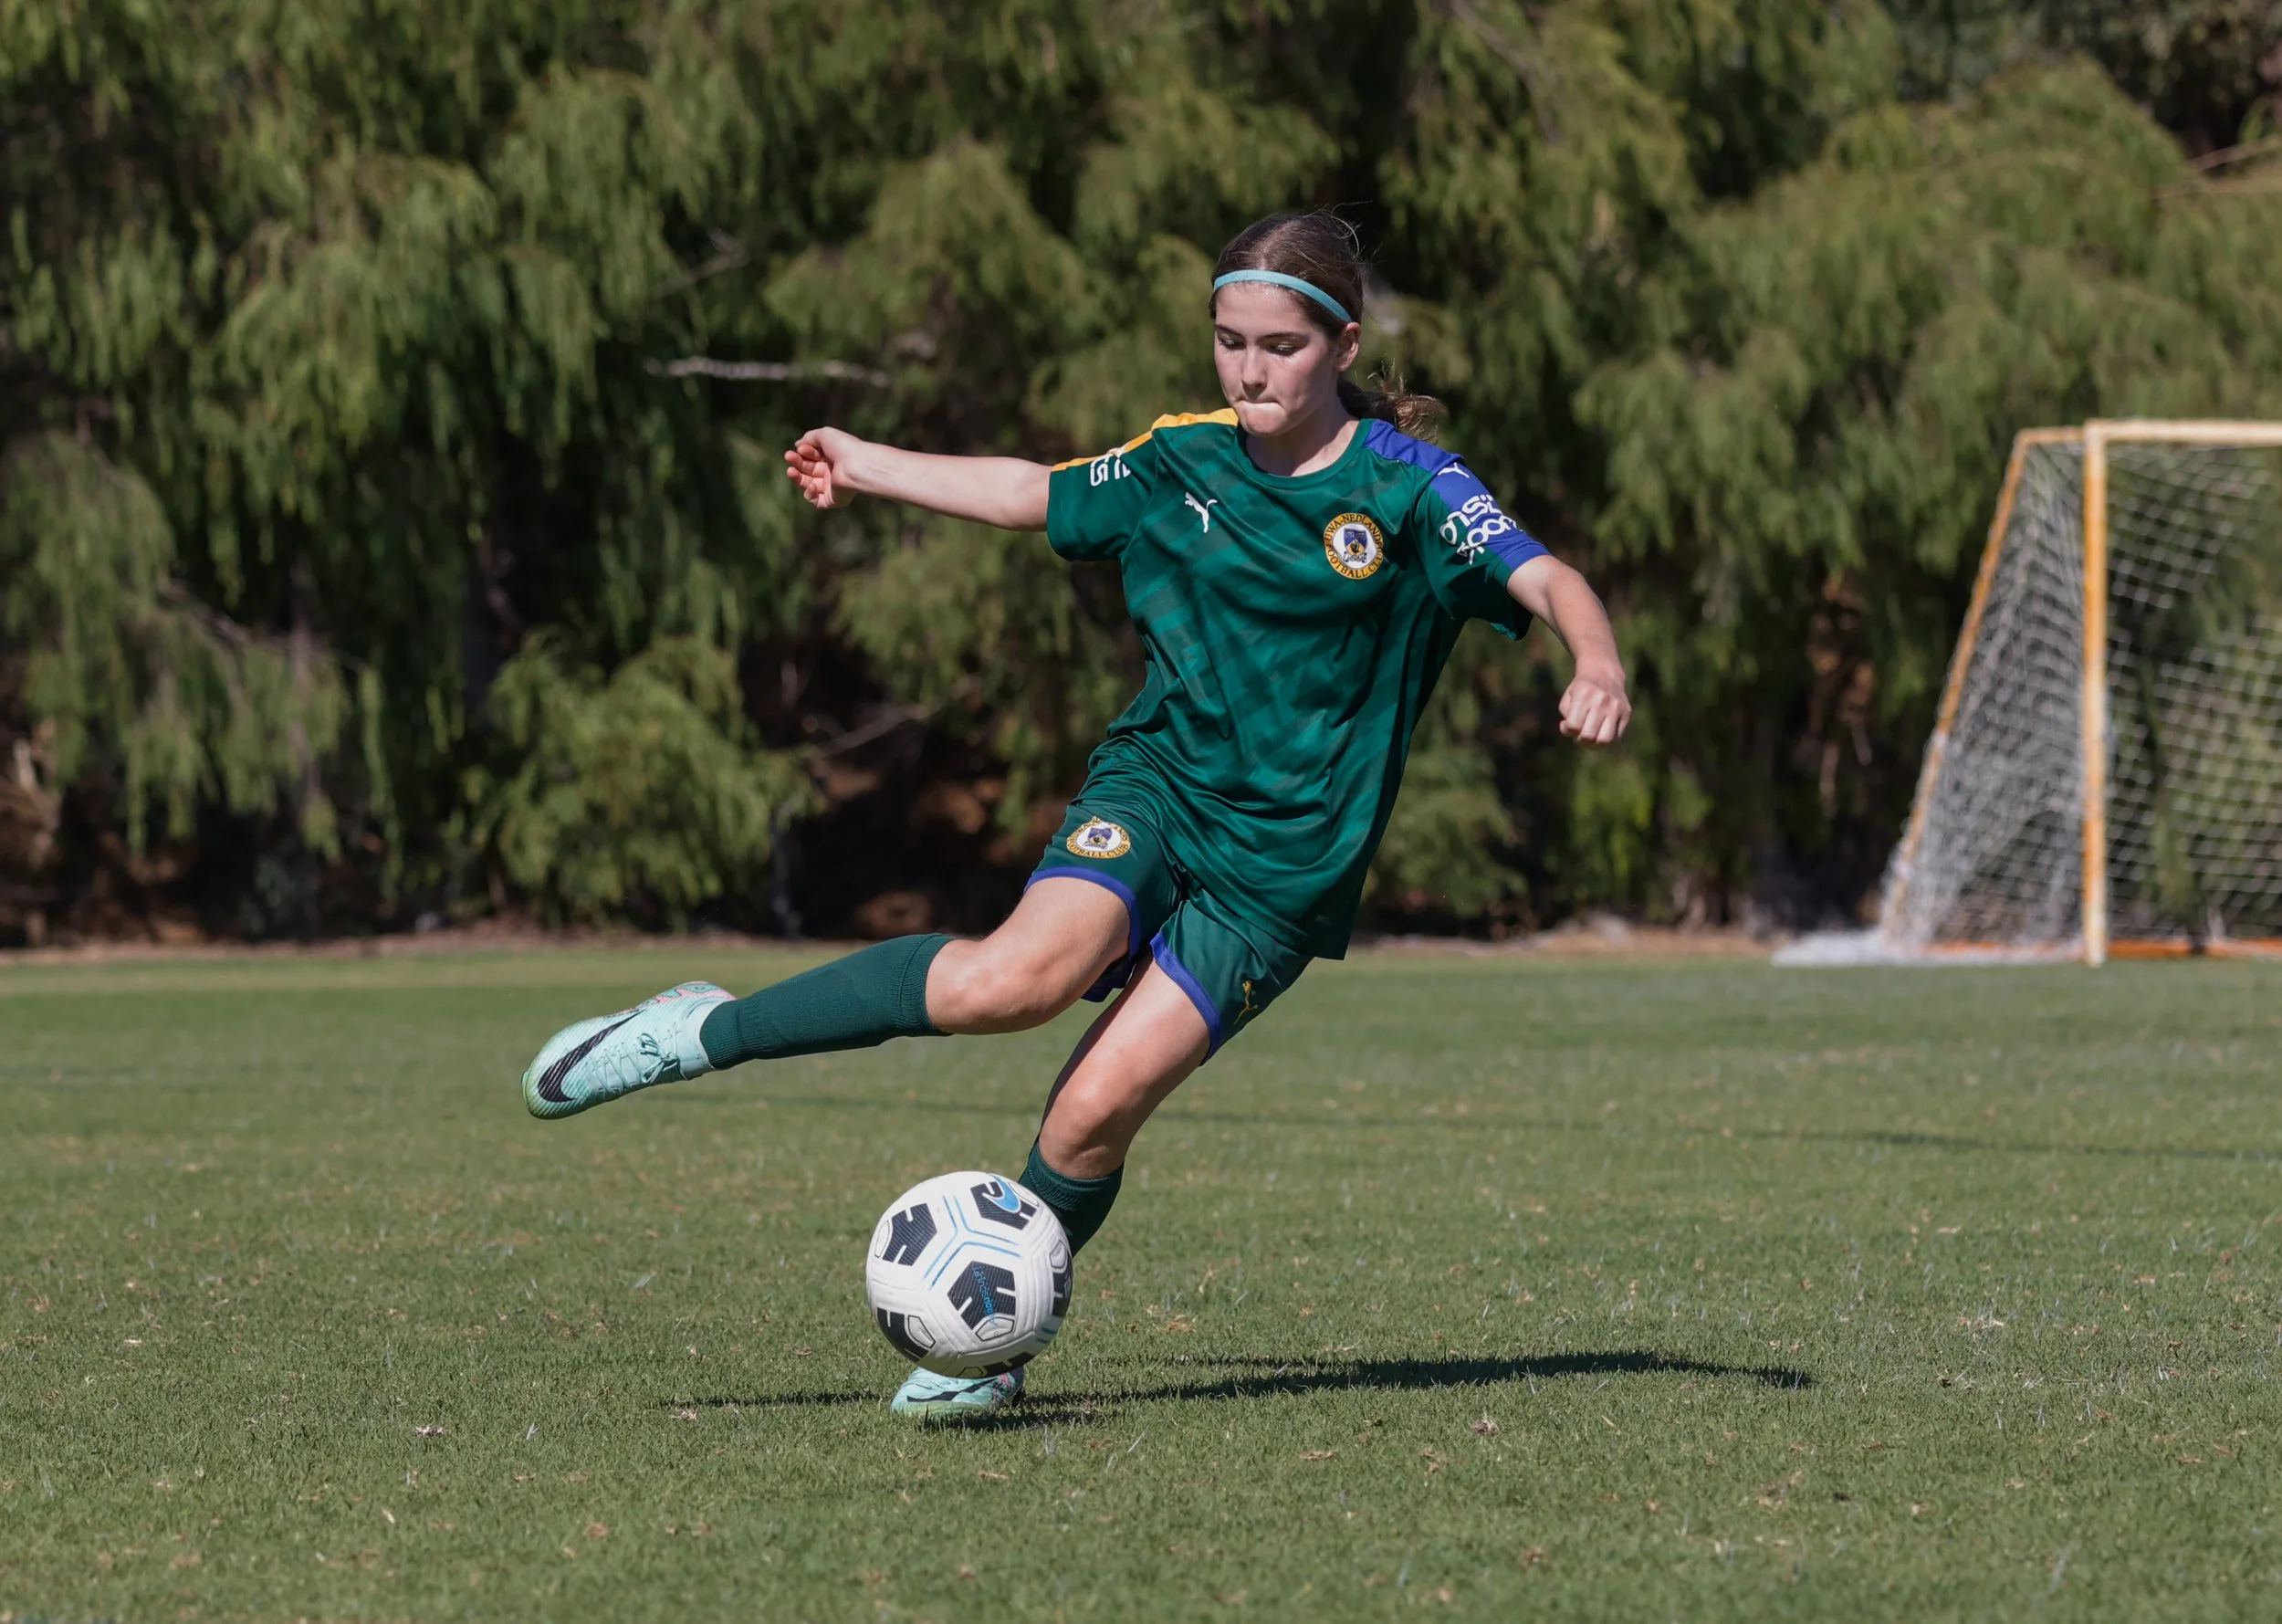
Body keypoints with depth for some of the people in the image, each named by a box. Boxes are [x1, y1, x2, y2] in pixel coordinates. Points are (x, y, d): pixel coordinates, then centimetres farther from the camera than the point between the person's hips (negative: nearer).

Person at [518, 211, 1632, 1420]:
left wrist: (1598, 665, -41)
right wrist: (865, 468, 33)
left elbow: (1545, 580, -19)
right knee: (1025, 975, -28)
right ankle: (704, 1033, -16)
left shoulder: (1407, 488, -7)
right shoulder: (1182, 464, 6)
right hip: (1157, 784, 2)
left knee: (1099, 1105, -15)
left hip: (1286, 860, -2)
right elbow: (1035, 494, 23)